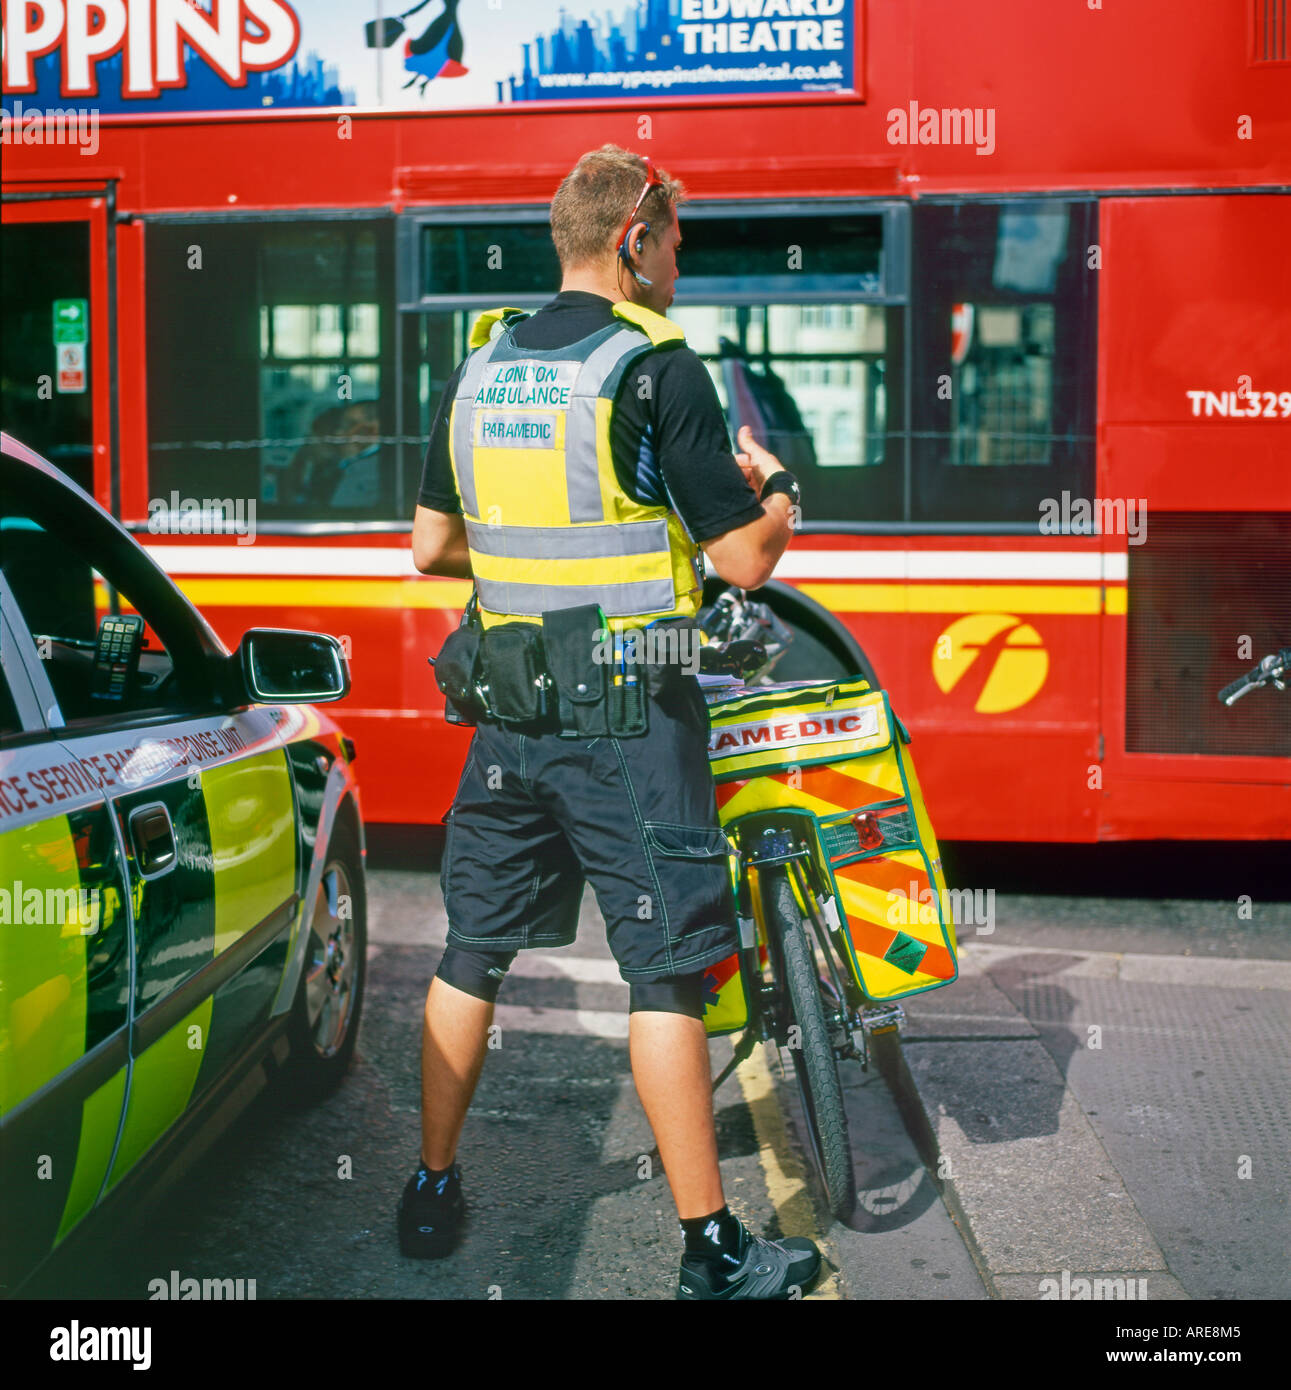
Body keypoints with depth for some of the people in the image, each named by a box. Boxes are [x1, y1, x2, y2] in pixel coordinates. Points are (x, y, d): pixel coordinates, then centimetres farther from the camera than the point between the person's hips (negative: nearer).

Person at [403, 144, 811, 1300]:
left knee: (473, 948, 15)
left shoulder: (479, 368, 8)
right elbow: (743, 558, -10)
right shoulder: (657, 368, -10)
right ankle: (711, 1248, 8)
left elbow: (430, 547, 14)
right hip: (629, 717, -6)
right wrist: (778, 490, 10)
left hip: (509, 711, 6)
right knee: (664, 968, 0)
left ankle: (434, 1192, 27)